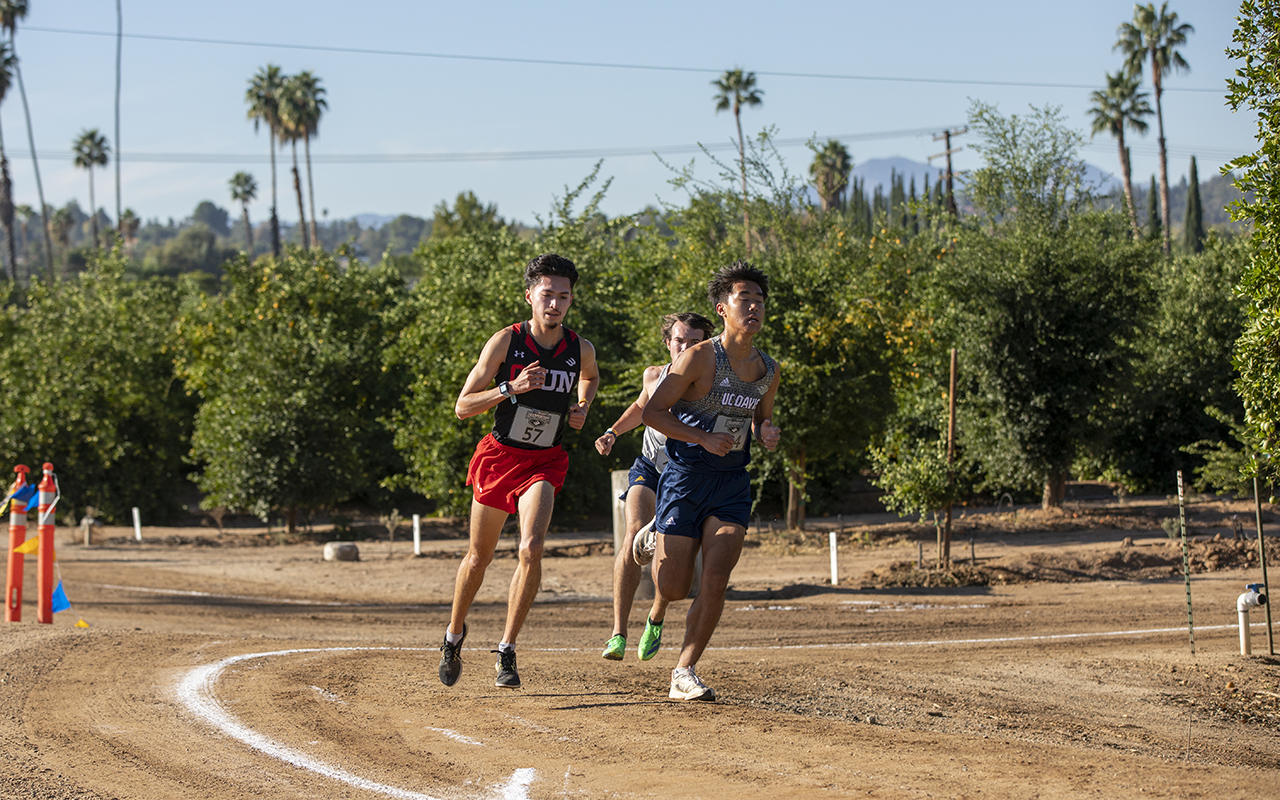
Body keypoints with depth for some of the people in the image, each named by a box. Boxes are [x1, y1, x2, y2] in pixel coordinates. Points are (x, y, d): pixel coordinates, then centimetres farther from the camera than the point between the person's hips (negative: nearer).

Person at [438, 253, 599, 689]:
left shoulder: (581, 350, -4)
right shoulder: (505, 342, -13)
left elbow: (591, 377, 23)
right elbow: (462, 407, -12)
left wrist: (583, 408, 3)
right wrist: (511, 388, -26)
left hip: (544, 461, 1)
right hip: (499, 455, -1)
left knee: (532, 547, -22)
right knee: (479, 556, 11)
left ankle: (506, 652, -13)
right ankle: (454, 633, 39)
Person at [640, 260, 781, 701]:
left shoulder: (768, 370, 7)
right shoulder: (700, 358, -12)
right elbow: (651, 411, -10)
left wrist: (768, 434, -1)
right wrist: (704, 438, -20)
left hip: (732, 484, 4)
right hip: (685, 480, -4)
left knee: (715, 582, -12)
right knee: (672, 590, 0)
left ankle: (684, 673, -1)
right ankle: (654, 538, 35)